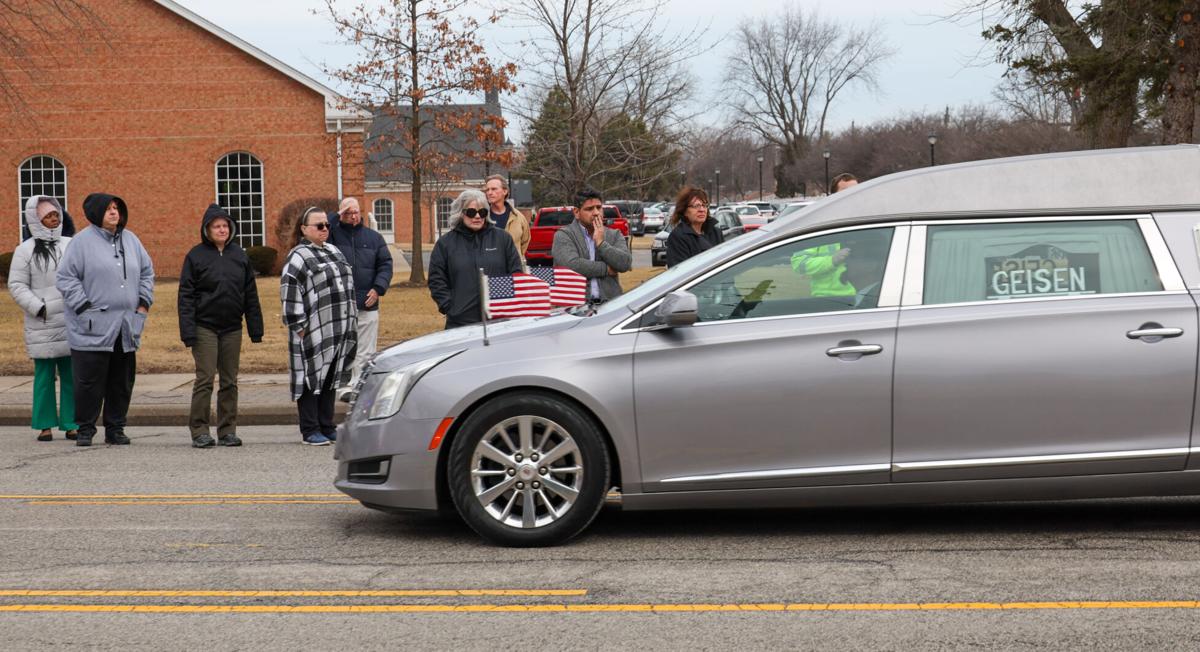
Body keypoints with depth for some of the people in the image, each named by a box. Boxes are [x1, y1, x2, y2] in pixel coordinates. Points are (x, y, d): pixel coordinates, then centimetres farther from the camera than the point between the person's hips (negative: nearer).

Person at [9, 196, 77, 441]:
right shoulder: (26, 250, 1)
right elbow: (16, 285, -1)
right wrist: (39, 308, -11)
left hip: (72, 326, 3)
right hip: (42, 327, -3)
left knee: (72, 376, 4)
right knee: (44, 376, 1)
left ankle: (71, 424, 11)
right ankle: (45, 425, 8)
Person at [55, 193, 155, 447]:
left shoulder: (130, 239, 13)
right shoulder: (82, 241, -4)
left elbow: (147, 271, 23)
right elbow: (65, 278, -6)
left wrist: (144, 301, 10)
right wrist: (84, 307, -12)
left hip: (126, 328, 5)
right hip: (92, 329, -5)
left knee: (122, 382, 9)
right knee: (89, 381, -3)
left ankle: (115, 429, 19)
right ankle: (85, 429, 9)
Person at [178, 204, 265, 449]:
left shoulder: (239, 255, 7)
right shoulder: (196, 255, -4)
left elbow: (250, 294, 11)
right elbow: (186, 295, -6)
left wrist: (255, 328, 7)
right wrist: (188, 331, -13)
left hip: (232, 328, 4)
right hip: (205, 327, -4)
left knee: (230, 381, 6)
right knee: (205, 379, -5)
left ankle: (228, 430, 13)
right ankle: (199, 431, 2)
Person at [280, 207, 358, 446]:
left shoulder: (334, 252, 17)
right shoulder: (298, 257, -9)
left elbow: (347, 285, 24)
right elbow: (289, 292, -16)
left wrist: (352, 318, 19)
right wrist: (300, 325, -18)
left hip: (338, 331, 8)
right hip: (314, 332, -8)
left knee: (330, 379, 12)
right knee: (312, 379, -2)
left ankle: (327, 427, 20)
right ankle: (310, 431, 4)